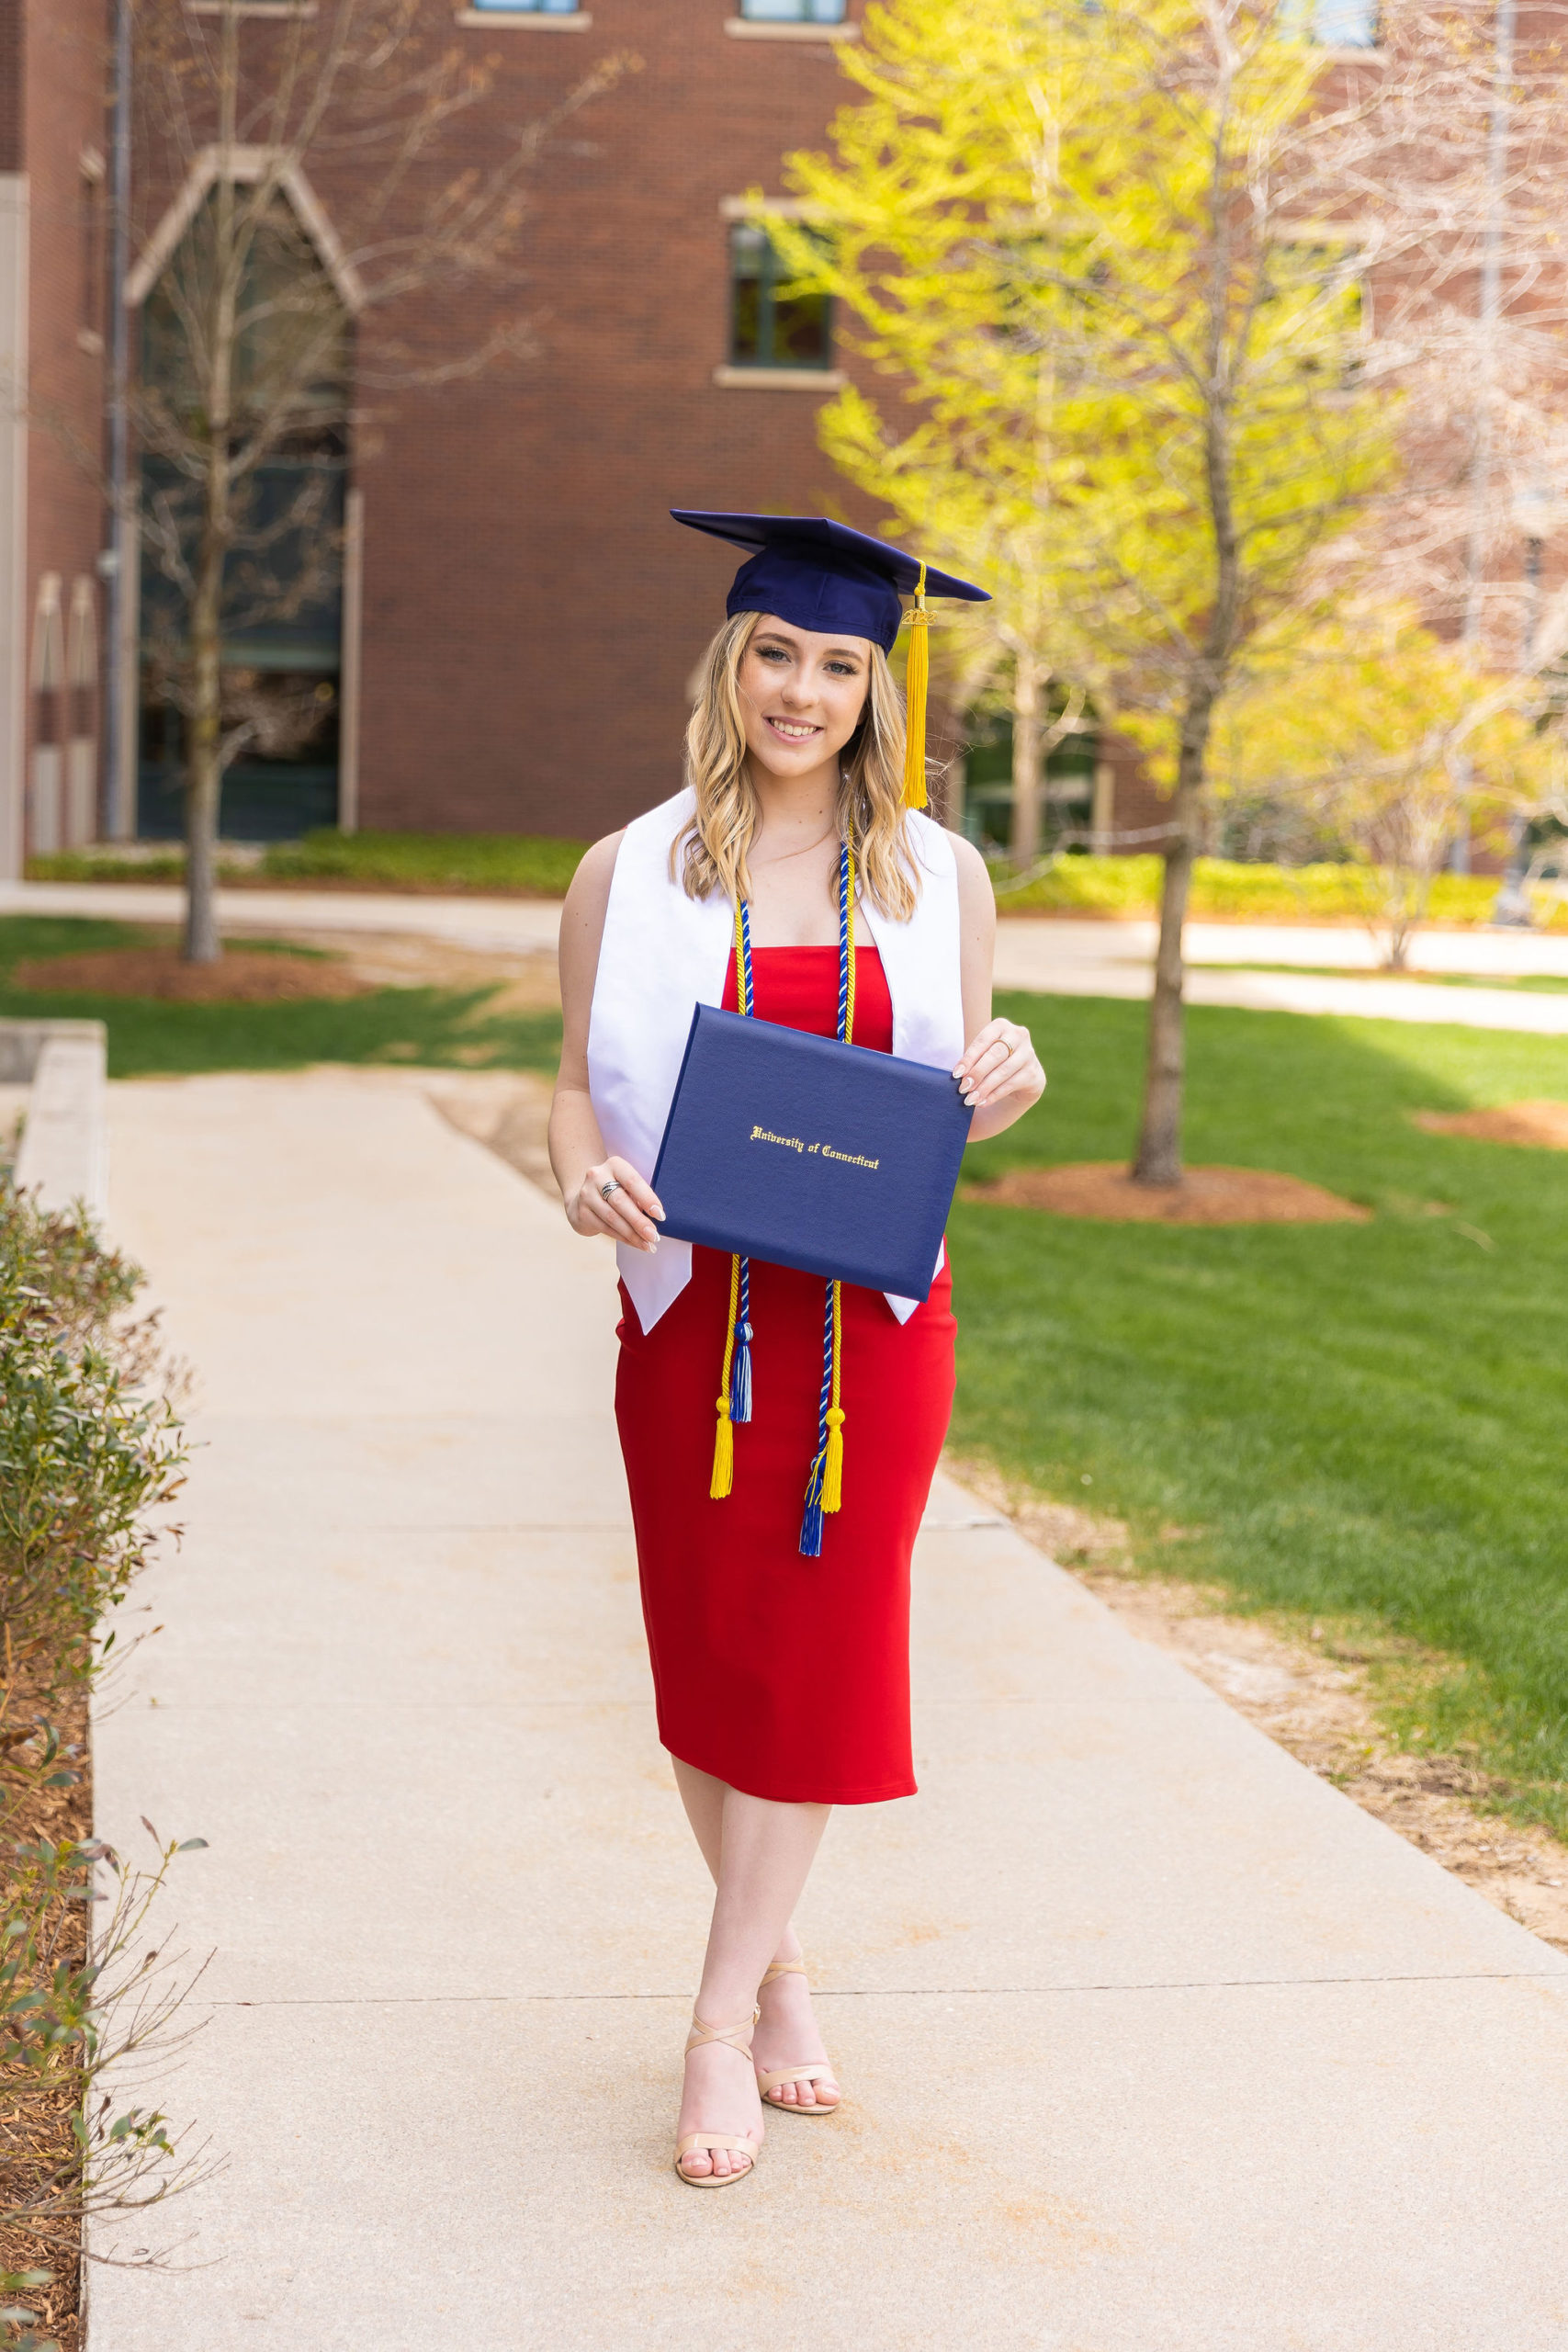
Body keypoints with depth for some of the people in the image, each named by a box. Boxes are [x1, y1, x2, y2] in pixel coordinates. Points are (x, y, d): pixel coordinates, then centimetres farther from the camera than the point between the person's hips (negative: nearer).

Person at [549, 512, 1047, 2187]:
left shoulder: (938, 878, 3)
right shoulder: (631, 874, 0)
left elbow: (954, 1106, 10)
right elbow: (579, 1079, 4)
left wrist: (1007, 1088, -13)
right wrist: (583, 1171, -17)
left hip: (870, 1320, 0)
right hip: (692, 1306, 0)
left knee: (818, 1649, -1)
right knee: (709, 1646, 8)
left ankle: (724, 2021, 8)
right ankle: (775, 1966, 29)